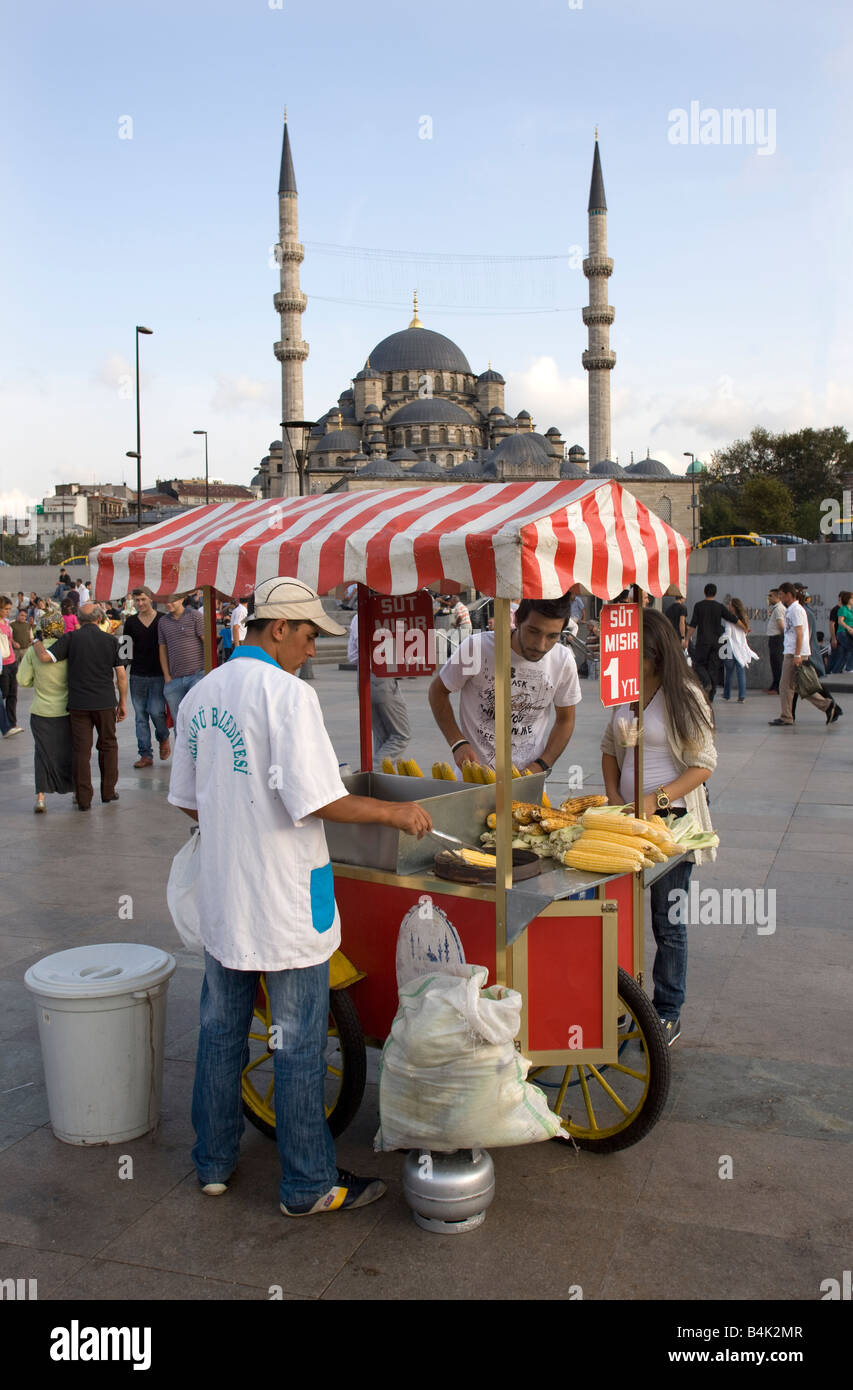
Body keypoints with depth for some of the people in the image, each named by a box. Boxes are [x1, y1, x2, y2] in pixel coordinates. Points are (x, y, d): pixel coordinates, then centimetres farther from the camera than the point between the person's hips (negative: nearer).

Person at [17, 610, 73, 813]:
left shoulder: (33, 651, -5)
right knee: (69, 750, 15)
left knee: (43, 752, 9)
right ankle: (77, 791, 26)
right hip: (65, 710, 0)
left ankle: (40, 796, -2)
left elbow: (23, 681, -2)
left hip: (41, 711, 0)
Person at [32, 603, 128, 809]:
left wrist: (35, 642, 7)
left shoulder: (71, 638, -4)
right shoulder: (110, 640, 1)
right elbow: (121, 675, 1)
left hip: (78, 703, -1)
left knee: (81, 750, 4)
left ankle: (84, 799, 5)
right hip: (105, 703, 1)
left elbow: (45, 657, -14)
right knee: (108, 745, 17)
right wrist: (123, 703, 10)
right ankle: (108, 791, 22)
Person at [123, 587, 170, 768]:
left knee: (156, 711, -11)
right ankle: (145, 754, 10)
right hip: (137, 675, 3)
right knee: (140, 715, 4)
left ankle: (163, 738, 21)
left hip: (158, 674, -3)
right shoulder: (131, 622, 7)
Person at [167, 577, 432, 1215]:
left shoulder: (199, 696, 7)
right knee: (299, 1044, 5)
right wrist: (395, 812, -11)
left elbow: (189, 801, 13)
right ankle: (308, 1183, 19)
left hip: (220, 897, 8)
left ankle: (214, 1161, 34)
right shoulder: (287, 692, -18)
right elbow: (316, 800, -23)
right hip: (284, 900, -7)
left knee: (221, 1031, 19)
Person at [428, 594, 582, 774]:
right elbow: (438, 690, 0)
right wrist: (458, 743, -12)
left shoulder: (563, 661, -6)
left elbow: (565, 720, 9)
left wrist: (540, 766, -5)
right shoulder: (477, 648, -15)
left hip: (529, 773, 2)